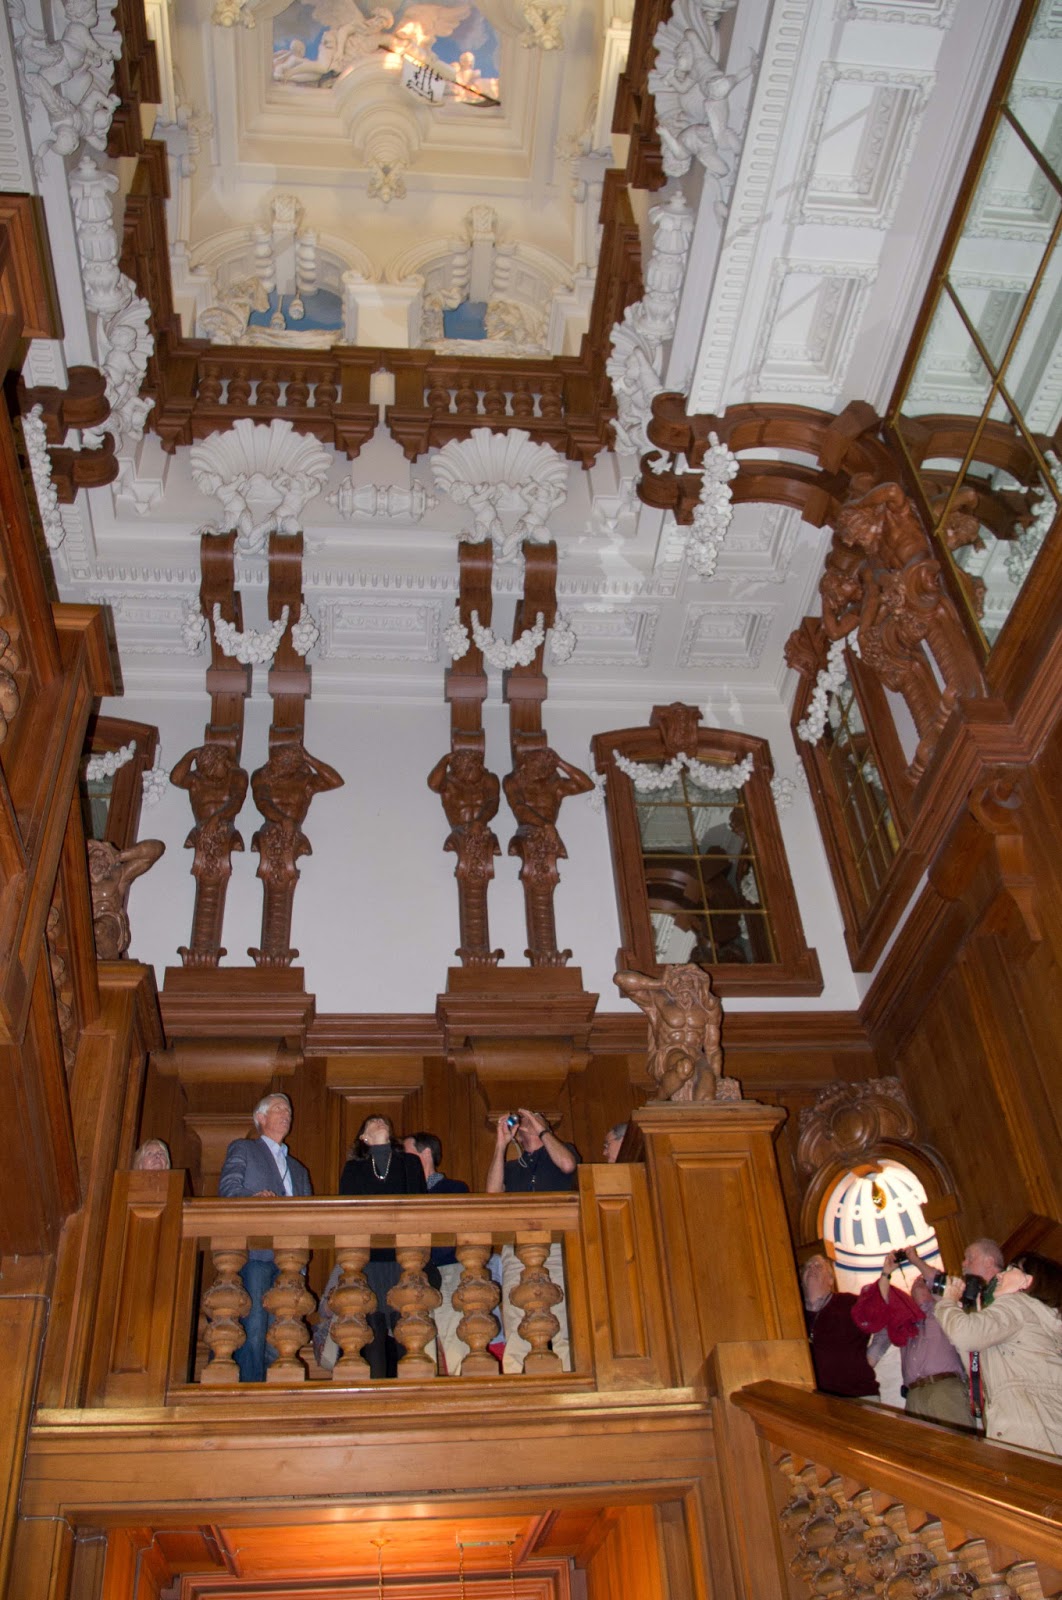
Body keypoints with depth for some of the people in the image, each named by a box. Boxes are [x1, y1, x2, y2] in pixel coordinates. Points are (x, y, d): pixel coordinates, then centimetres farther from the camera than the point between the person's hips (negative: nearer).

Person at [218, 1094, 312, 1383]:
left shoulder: (298, 1170, 31)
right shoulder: (242, 1149, 15)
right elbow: (227, 1188, -2)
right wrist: (256, 1196, -22)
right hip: (255, 1253, -5)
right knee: (254, 1328, -14)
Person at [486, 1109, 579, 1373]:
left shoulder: (562, 1150, 23)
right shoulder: (509, 1167, 28)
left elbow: (567, 1164, -2)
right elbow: (493, 1193, 8)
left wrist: (541, 1129, 9)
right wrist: (501, 1144, 11)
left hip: (556, 1249, -2)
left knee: (563, 1336, -11)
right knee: (516, 1339, -10)